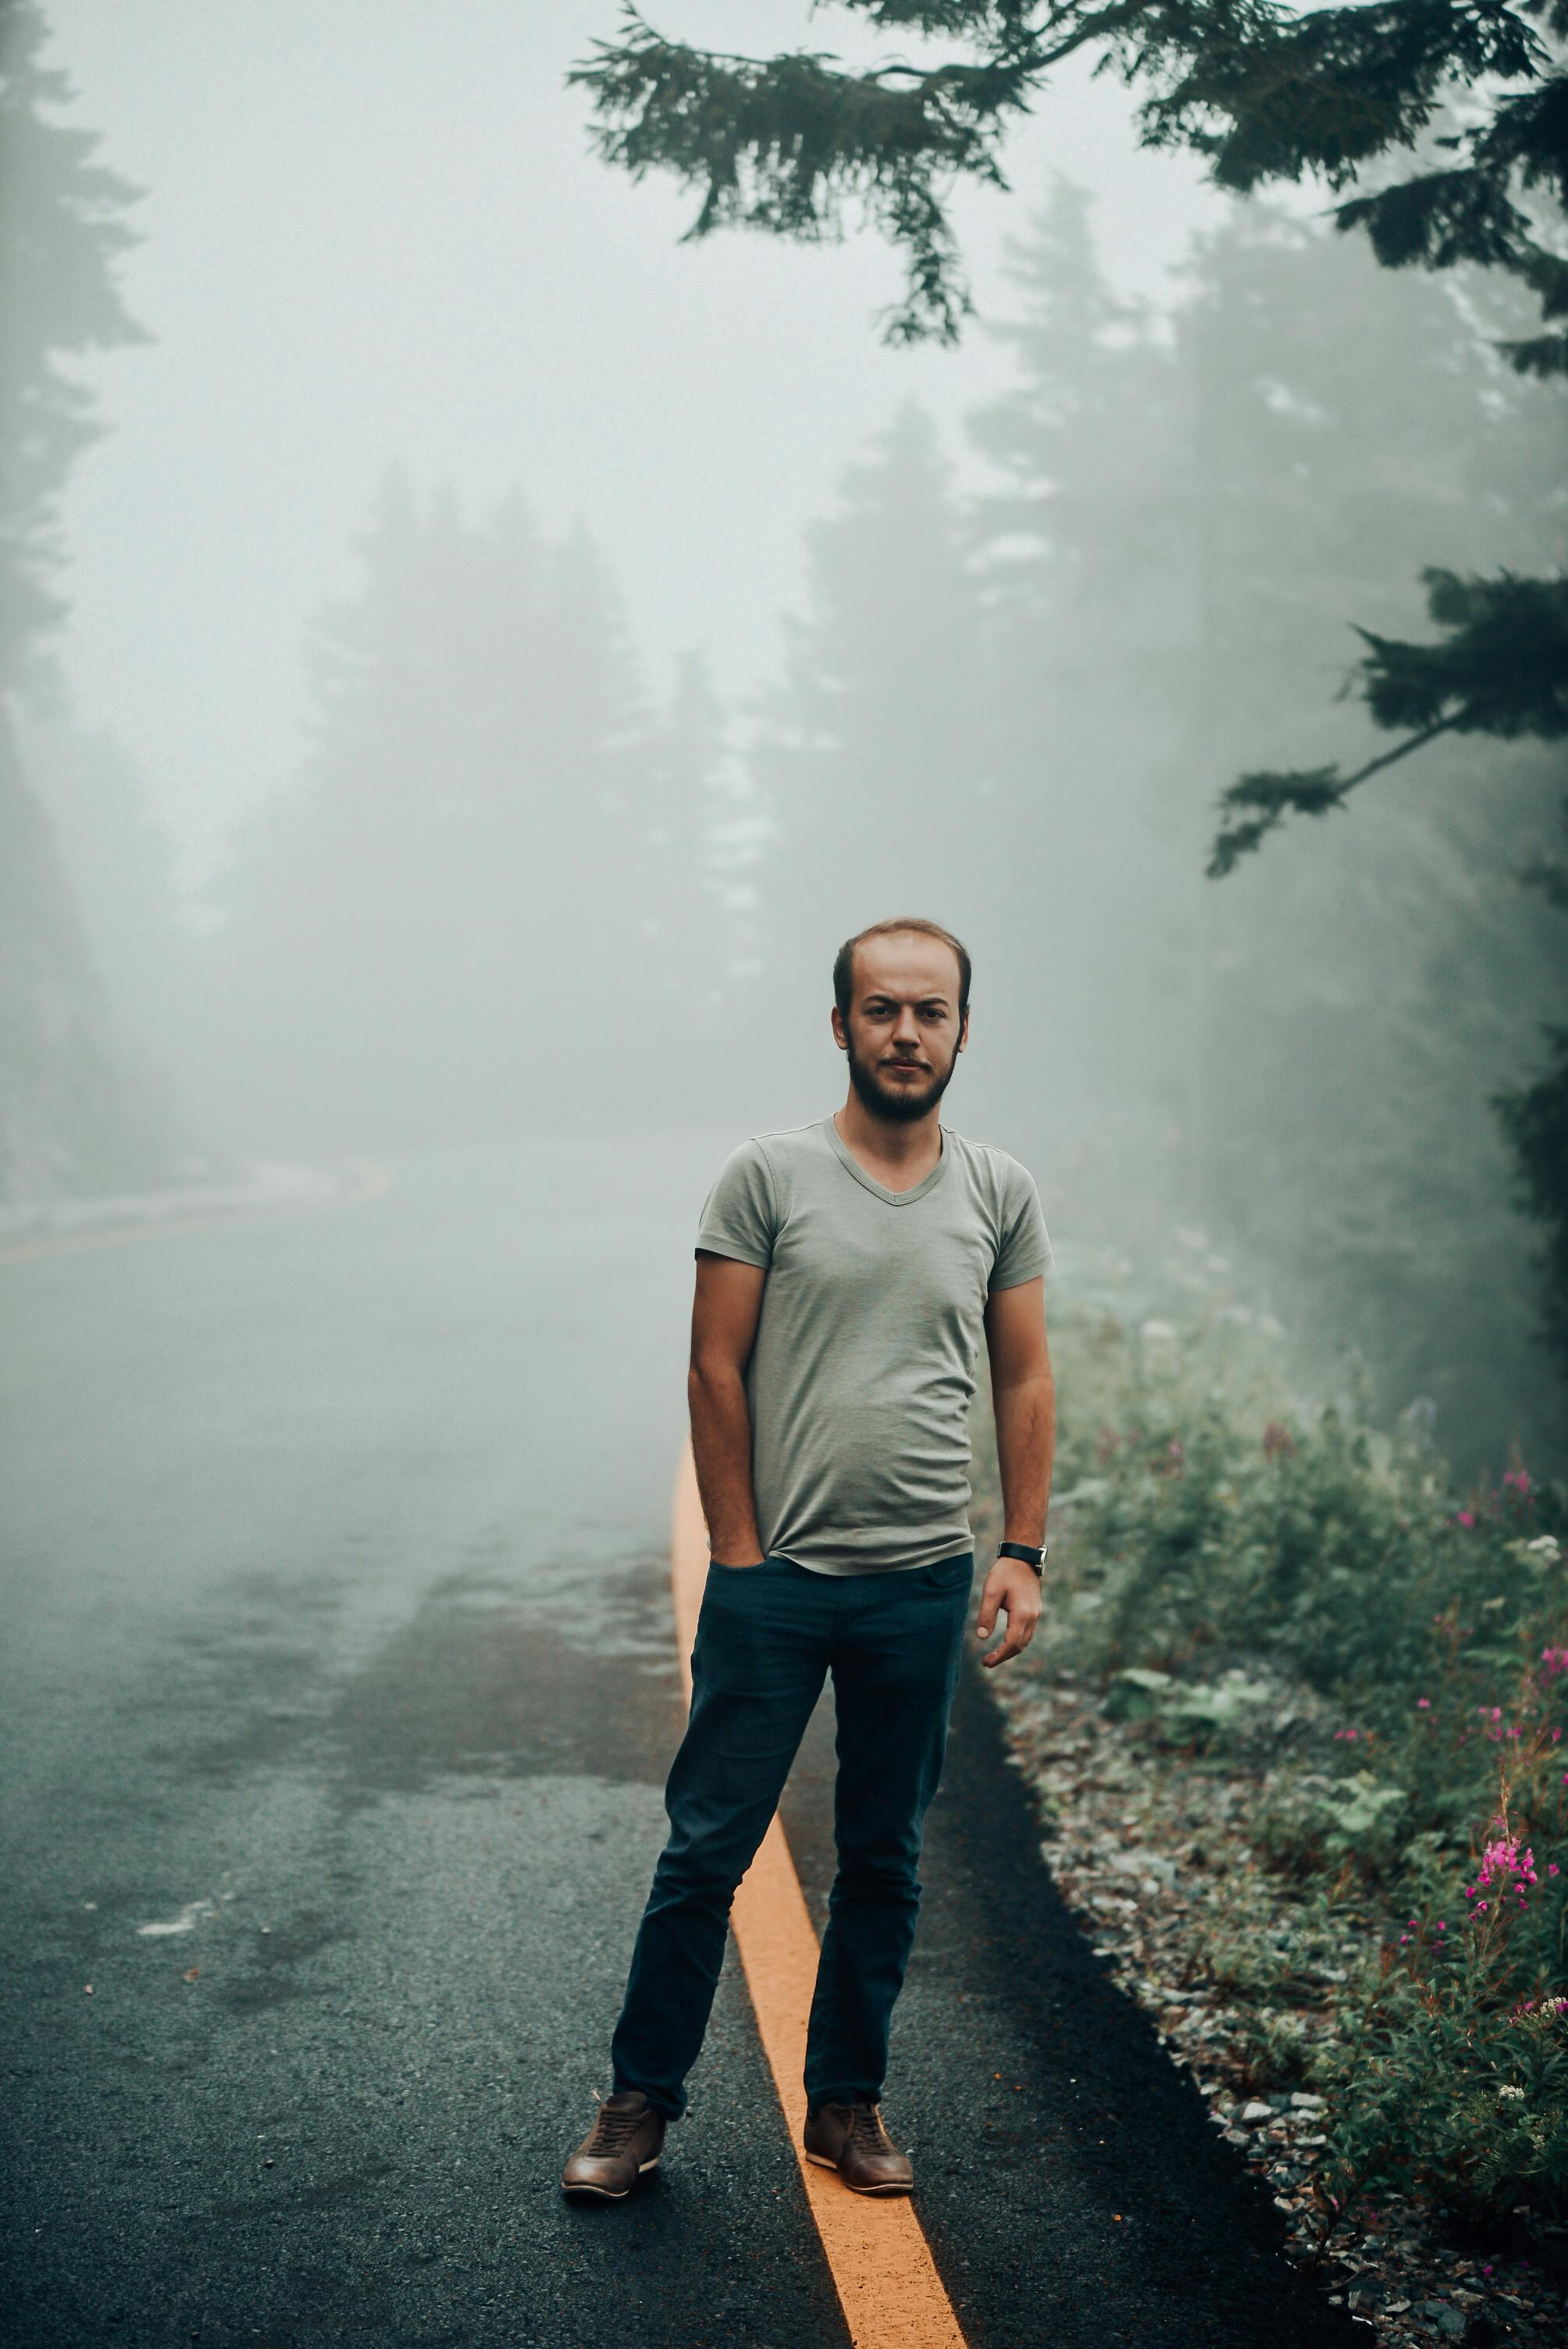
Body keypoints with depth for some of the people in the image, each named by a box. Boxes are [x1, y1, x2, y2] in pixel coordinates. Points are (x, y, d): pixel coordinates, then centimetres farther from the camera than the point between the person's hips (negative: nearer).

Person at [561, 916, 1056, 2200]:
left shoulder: (1001, 1193, 6)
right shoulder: (769, 1176, -3)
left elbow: (1026, 1381, 10)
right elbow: (717, 1372, -3)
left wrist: (1024, 1553, 2)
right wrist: (738, 1553, -6)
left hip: (926, 1580, 3)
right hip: (776, 1577, -3)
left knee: (886, 1860, 12)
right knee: (708, 1848, 2)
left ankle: (849, 2100, 25)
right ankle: (641, 2099, 15)